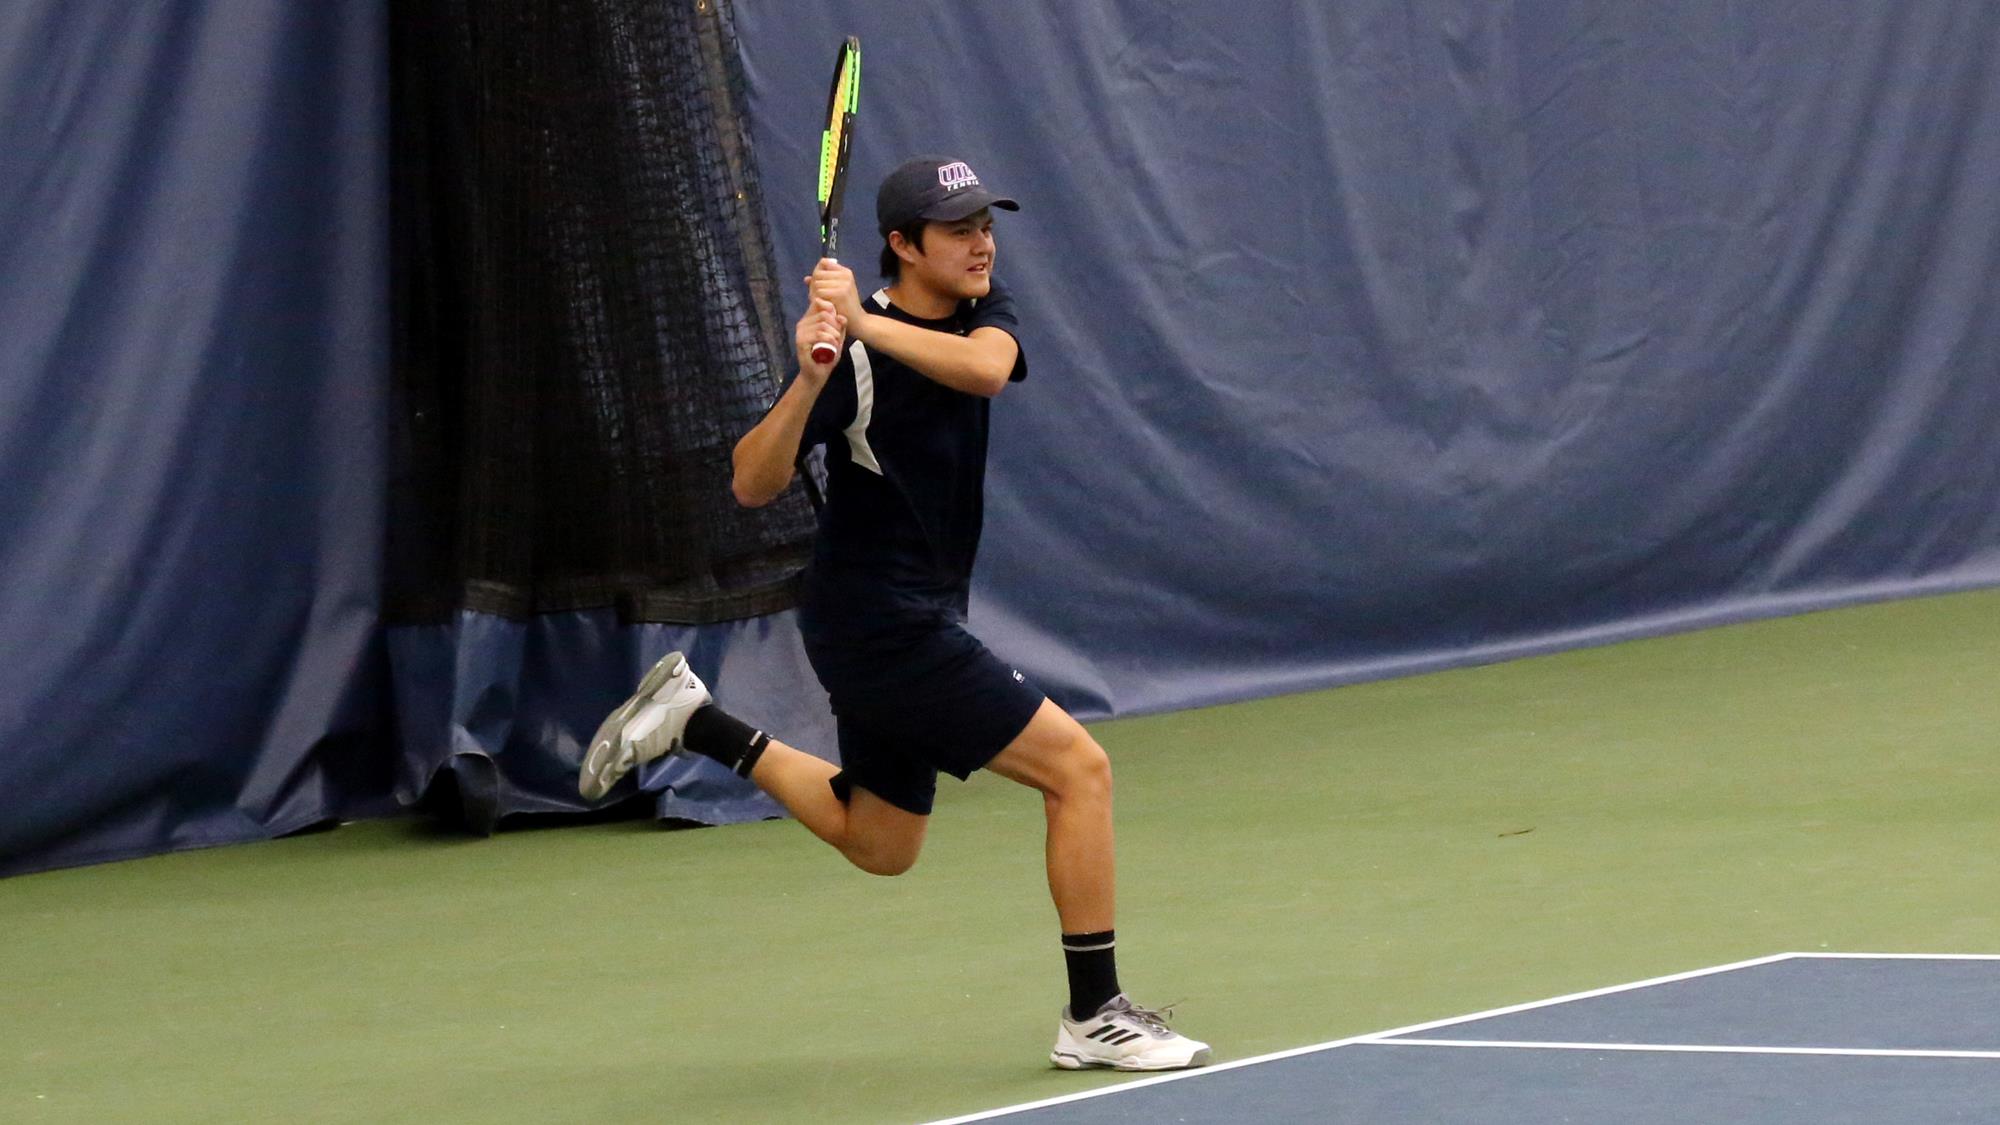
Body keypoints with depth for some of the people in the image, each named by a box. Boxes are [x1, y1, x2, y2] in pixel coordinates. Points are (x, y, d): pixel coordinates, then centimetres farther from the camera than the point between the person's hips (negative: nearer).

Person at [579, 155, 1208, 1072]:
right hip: (881, 625, -9)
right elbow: (753, 485, -23)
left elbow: (987, 369, -23)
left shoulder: (982, 312, 1)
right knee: (1078, 767, -11)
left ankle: (693, 721, 26)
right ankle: (1094, 1016, -5)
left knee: (877, 844, 23)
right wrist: (808, 379, -38)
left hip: (912, 622, 9)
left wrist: (871, 325, -35)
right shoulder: (853, 358, -20)